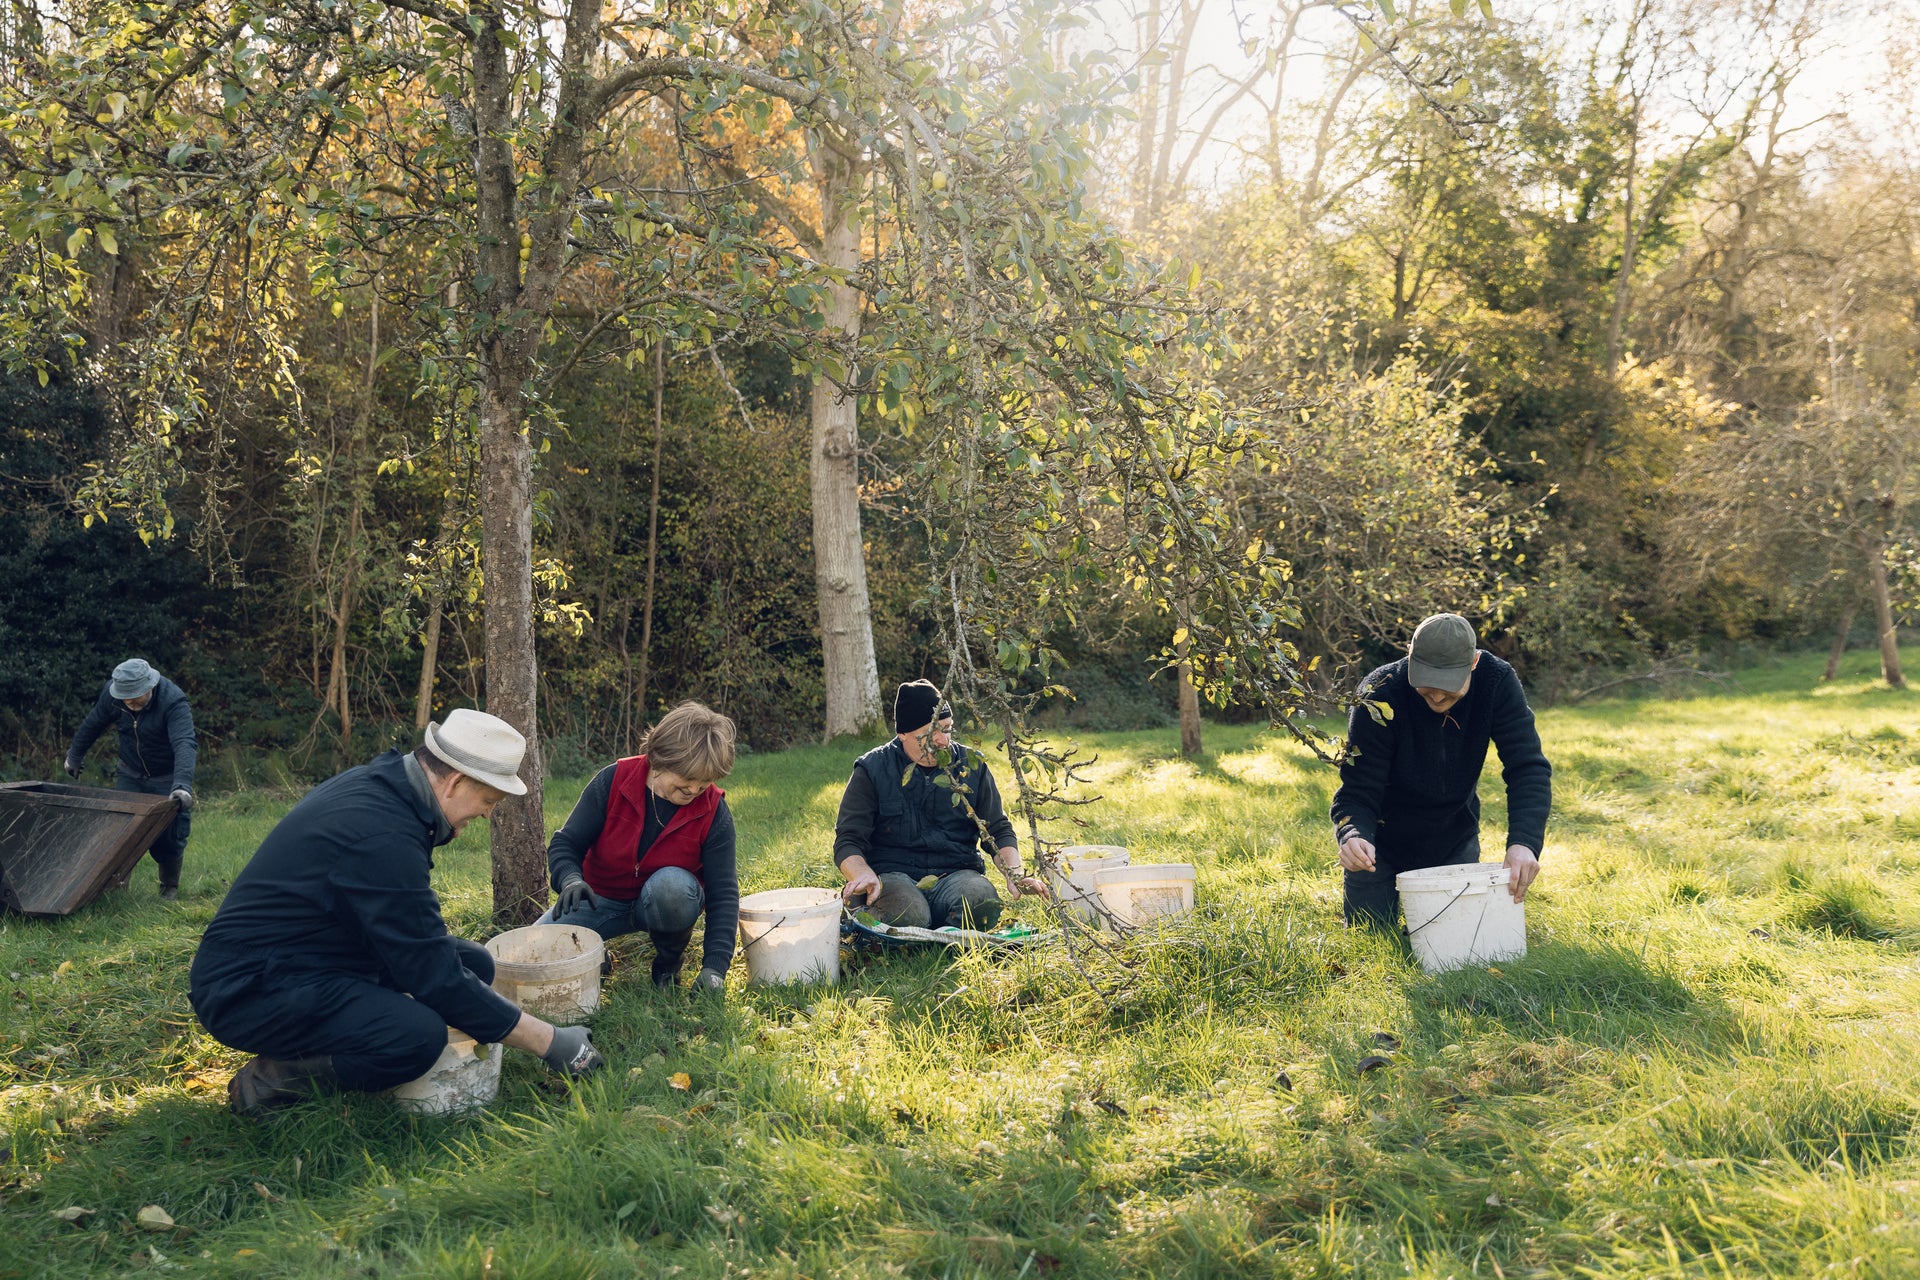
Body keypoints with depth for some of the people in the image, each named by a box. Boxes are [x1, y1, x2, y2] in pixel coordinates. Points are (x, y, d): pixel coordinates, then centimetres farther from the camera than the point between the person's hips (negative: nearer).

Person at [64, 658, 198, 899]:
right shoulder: (111, 693, -15)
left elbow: (184, 745, -44)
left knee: (167, 837, -4)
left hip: (167, 778, -4)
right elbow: (92, 724, 6)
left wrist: (182, 785, -57)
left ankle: (170, 889, 16)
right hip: (130, 774, 4)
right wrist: (74, 757, 19)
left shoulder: (173, 702, -31)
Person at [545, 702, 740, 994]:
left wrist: (714, 968, -28)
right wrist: (571, 880, -36)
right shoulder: (613, 781, -18)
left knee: (671, 885, -38)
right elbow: (565, 844, -11)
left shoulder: (714, 813, -18)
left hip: (669, 898, -1)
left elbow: (723, 892, -18)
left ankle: (669, 960, -7)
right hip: (601, 899, 1)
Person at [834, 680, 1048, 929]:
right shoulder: (872, 770, 2)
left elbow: (999, 831, 14)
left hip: (956, 873, 3)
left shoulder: (971, 765, 10)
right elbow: (847, 842, -2)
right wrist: (865, 876, -25)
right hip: (894, 873, -2)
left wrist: (1015, 874, -7)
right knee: (908, 916, -37)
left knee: (983, 903, -33)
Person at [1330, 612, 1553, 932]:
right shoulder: (1379, 696, -30)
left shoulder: (1497, 682, -23)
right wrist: (1353, 836, -52)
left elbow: (1528, 768, -26)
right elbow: (1357, 792, -28)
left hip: (1455, 839, 3)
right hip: (1384, 845, -2)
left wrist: (1524, 842, -42)